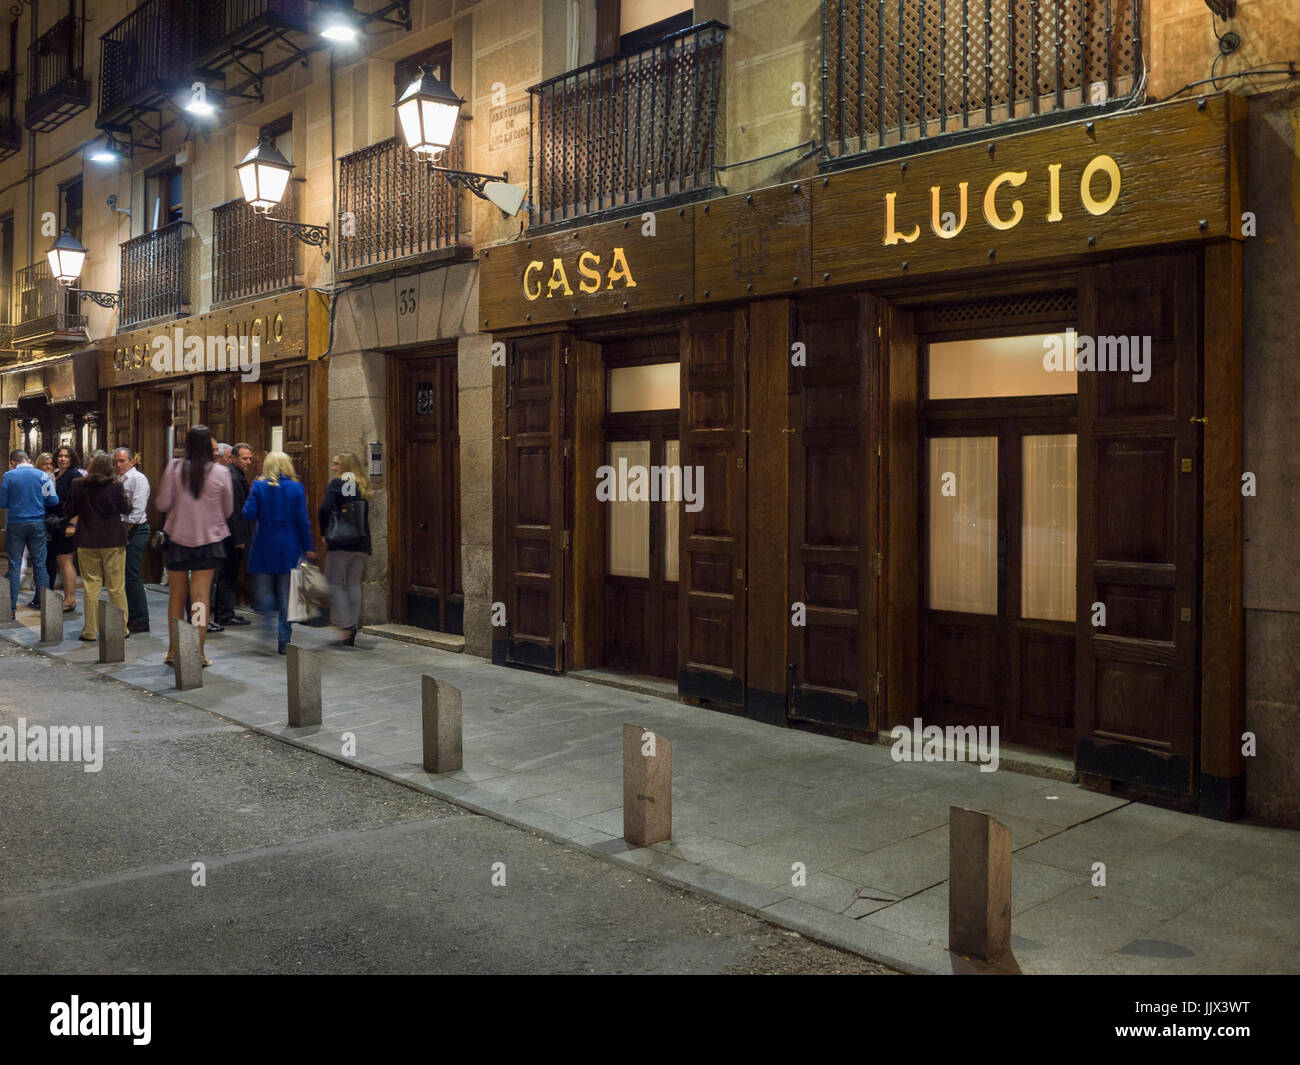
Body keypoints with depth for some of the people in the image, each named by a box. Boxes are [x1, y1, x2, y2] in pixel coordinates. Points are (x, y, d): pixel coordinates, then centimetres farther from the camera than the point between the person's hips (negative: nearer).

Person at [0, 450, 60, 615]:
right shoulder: (42, 475, -2)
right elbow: (54, 501, -1)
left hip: (15, 525, -1)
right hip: (37, 524, 1)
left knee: (14, 565, 4)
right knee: (39, 564, 9)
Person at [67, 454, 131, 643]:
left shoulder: (78, 485, -3)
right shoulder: (114, 487, -10)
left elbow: (71, 508, 6)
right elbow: (126, 509, -2)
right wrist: (125, 497, 15)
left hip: (87, 542, 2)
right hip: (113, 541, -2)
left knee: (91, 585, 7)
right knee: (116, 585, 6)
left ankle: (91, 630, 9)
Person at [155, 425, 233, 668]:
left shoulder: (174, 469, -7)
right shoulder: (221, 473, -7)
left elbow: (163, 504, -3)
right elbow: (227, 509, 3)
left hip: (177, 539, 1)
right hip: (208, 539, -1)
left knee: (176, 595, 12)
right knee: (201, 596, 2)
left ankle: (173, 650, 20)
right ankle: (198, 652, 1)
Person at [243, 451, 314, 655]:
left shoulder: (258, 486, -4)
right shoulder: (296, 488, -2)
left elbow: (249, 514, -8)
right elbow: (302, 520, -2)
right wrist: (307, 547, 4)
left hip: (264, 546, -1)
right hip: (289, 548, 1)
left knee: (263, 590, 14)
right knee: (286, 593, 7)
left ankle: (267, 622, -9)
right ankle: (284, 641, 6)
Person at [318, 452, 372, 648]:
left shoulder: (337, 484, -5)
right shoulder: (362, 487, 12)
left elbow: (324, 510, -15)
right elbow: (366, 517, 13)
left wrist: (324, 534, -2)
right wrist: (367, 546, 15)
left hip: (339, 543, -5)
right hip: (360, 544, 5)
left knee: (335, 583, 2)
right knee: (354, 584, 10)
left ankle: (344, 626, -8)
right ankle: (353, 627, 9)